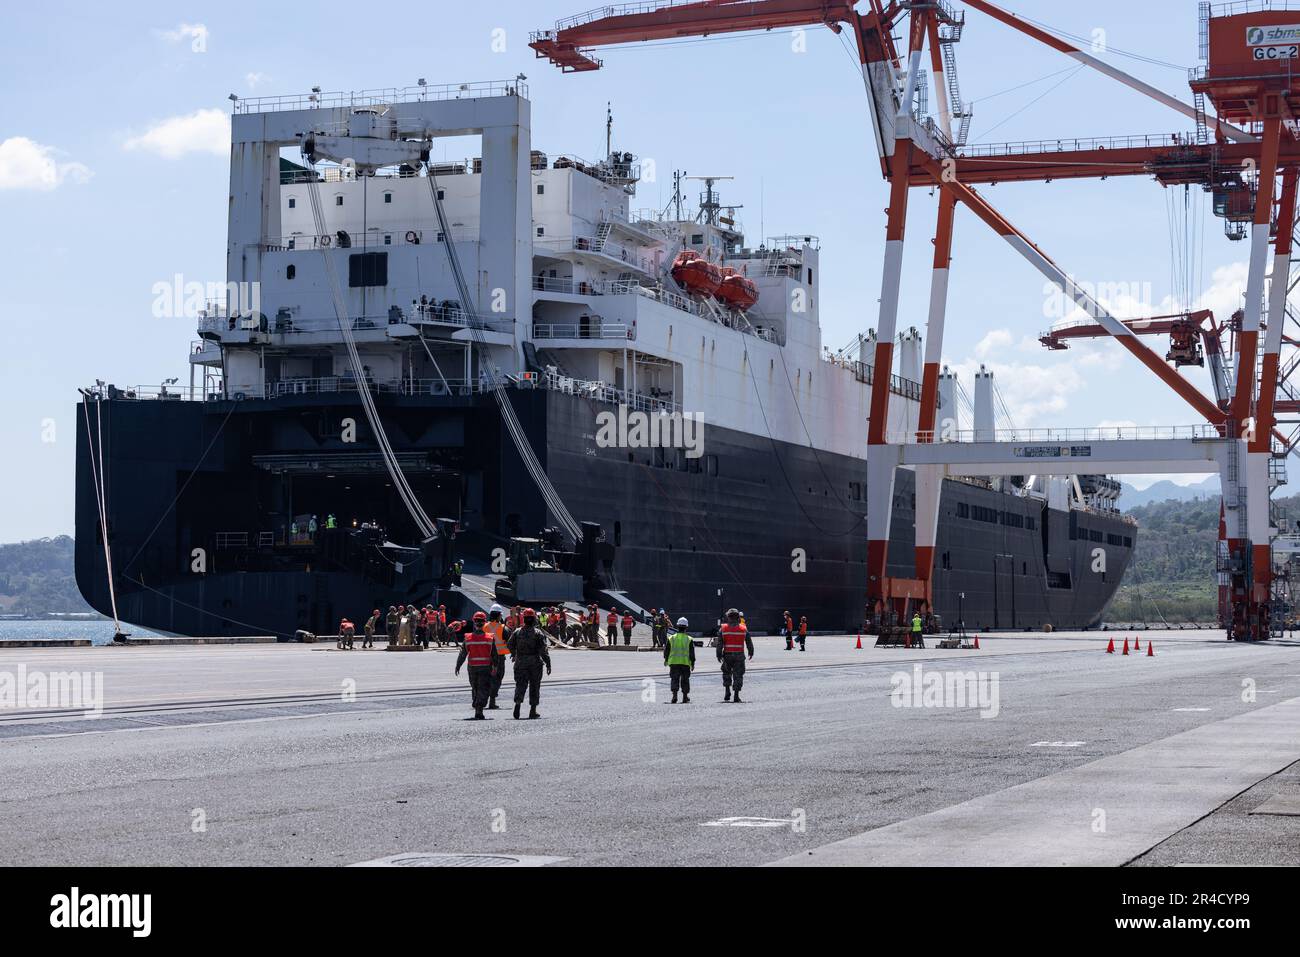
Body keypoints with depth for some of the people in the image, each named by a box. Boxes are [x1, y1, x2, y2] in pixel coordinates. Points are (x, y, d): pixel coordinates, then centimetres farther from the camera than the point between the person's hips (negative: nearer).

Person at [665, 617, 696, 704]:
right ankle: (685, 697, 15)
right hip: (685, 663, 0)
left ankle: (674, 694, -16)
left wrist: (666, 660, 22)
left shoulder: (671, 638, 1)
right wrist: (693, 663, 8)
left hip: (673, 662, 0)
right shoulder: (689, 639, -1)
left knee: (674, 679, 1)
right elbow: (692, 653, 0)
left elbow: (666, 650, 8)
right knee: (685, 680, 10)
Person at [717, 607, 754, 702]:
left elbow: (719, 643, -4)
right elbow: (749, 643, 7)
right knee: (738, 675, 2)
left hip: (727, 655, 0)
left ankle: (727, 692, 11)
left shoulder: (723, 629, -1)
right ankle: (736, 696, -2)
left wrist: (719, 655, 1)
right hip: (739, 655, 0)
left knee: (727, 673, 19)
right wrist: (751, 653, 21)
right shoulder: (743, 629, 1)